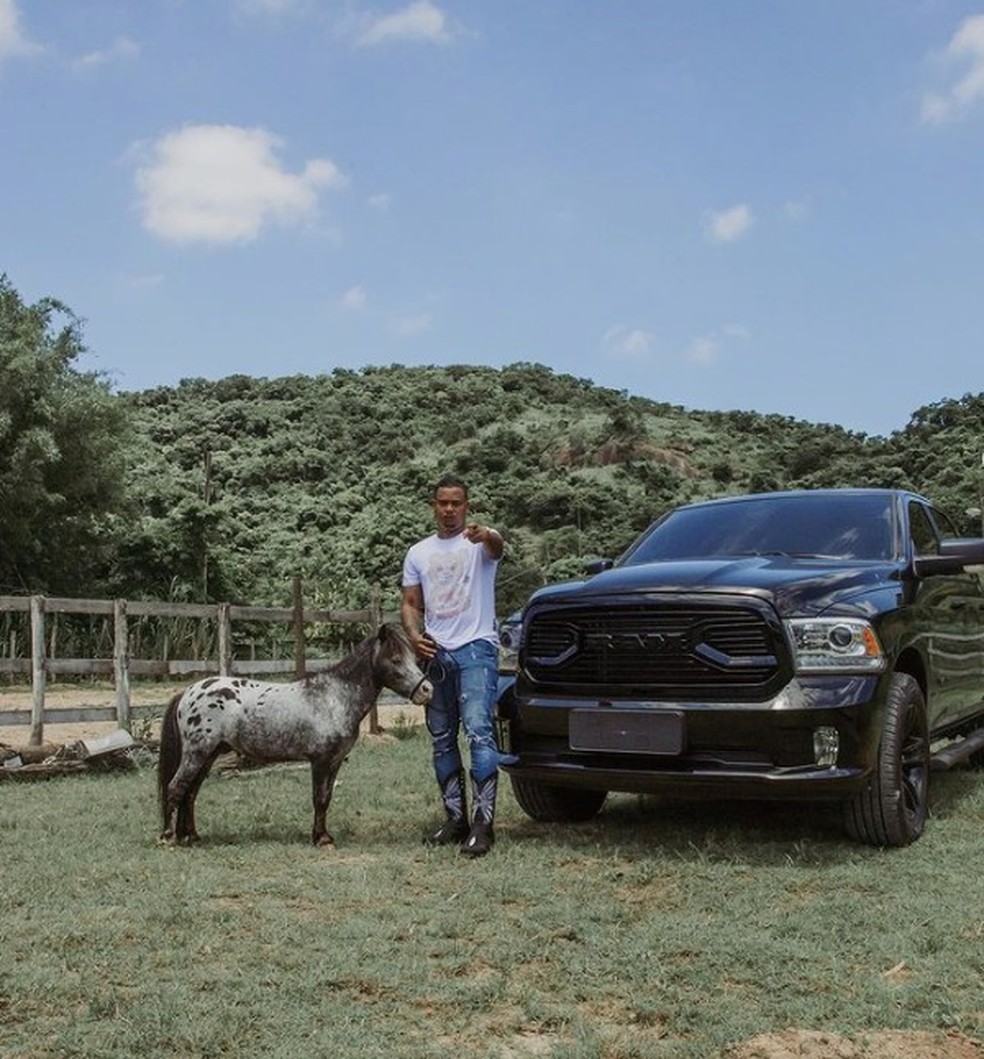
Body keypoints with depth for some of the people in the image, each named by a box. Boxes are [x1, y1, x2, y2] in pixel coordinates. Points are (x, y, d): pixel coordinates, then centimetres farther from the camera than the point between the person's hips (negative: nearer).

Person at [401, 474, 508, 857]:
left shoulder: (480, 542, 1)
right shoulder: (418, 553, 15)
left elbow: (497, 546, -25)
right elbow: (410, 604, 16)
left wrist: (485, 535, -50)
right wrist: (414, 636, -5)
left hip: (476, 648, -6)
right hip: (436, 653, 6)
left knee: (478, 730, -16)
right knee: (442, 739, 9)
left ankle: (483, 821, -17)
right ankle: (455, 817, 19)